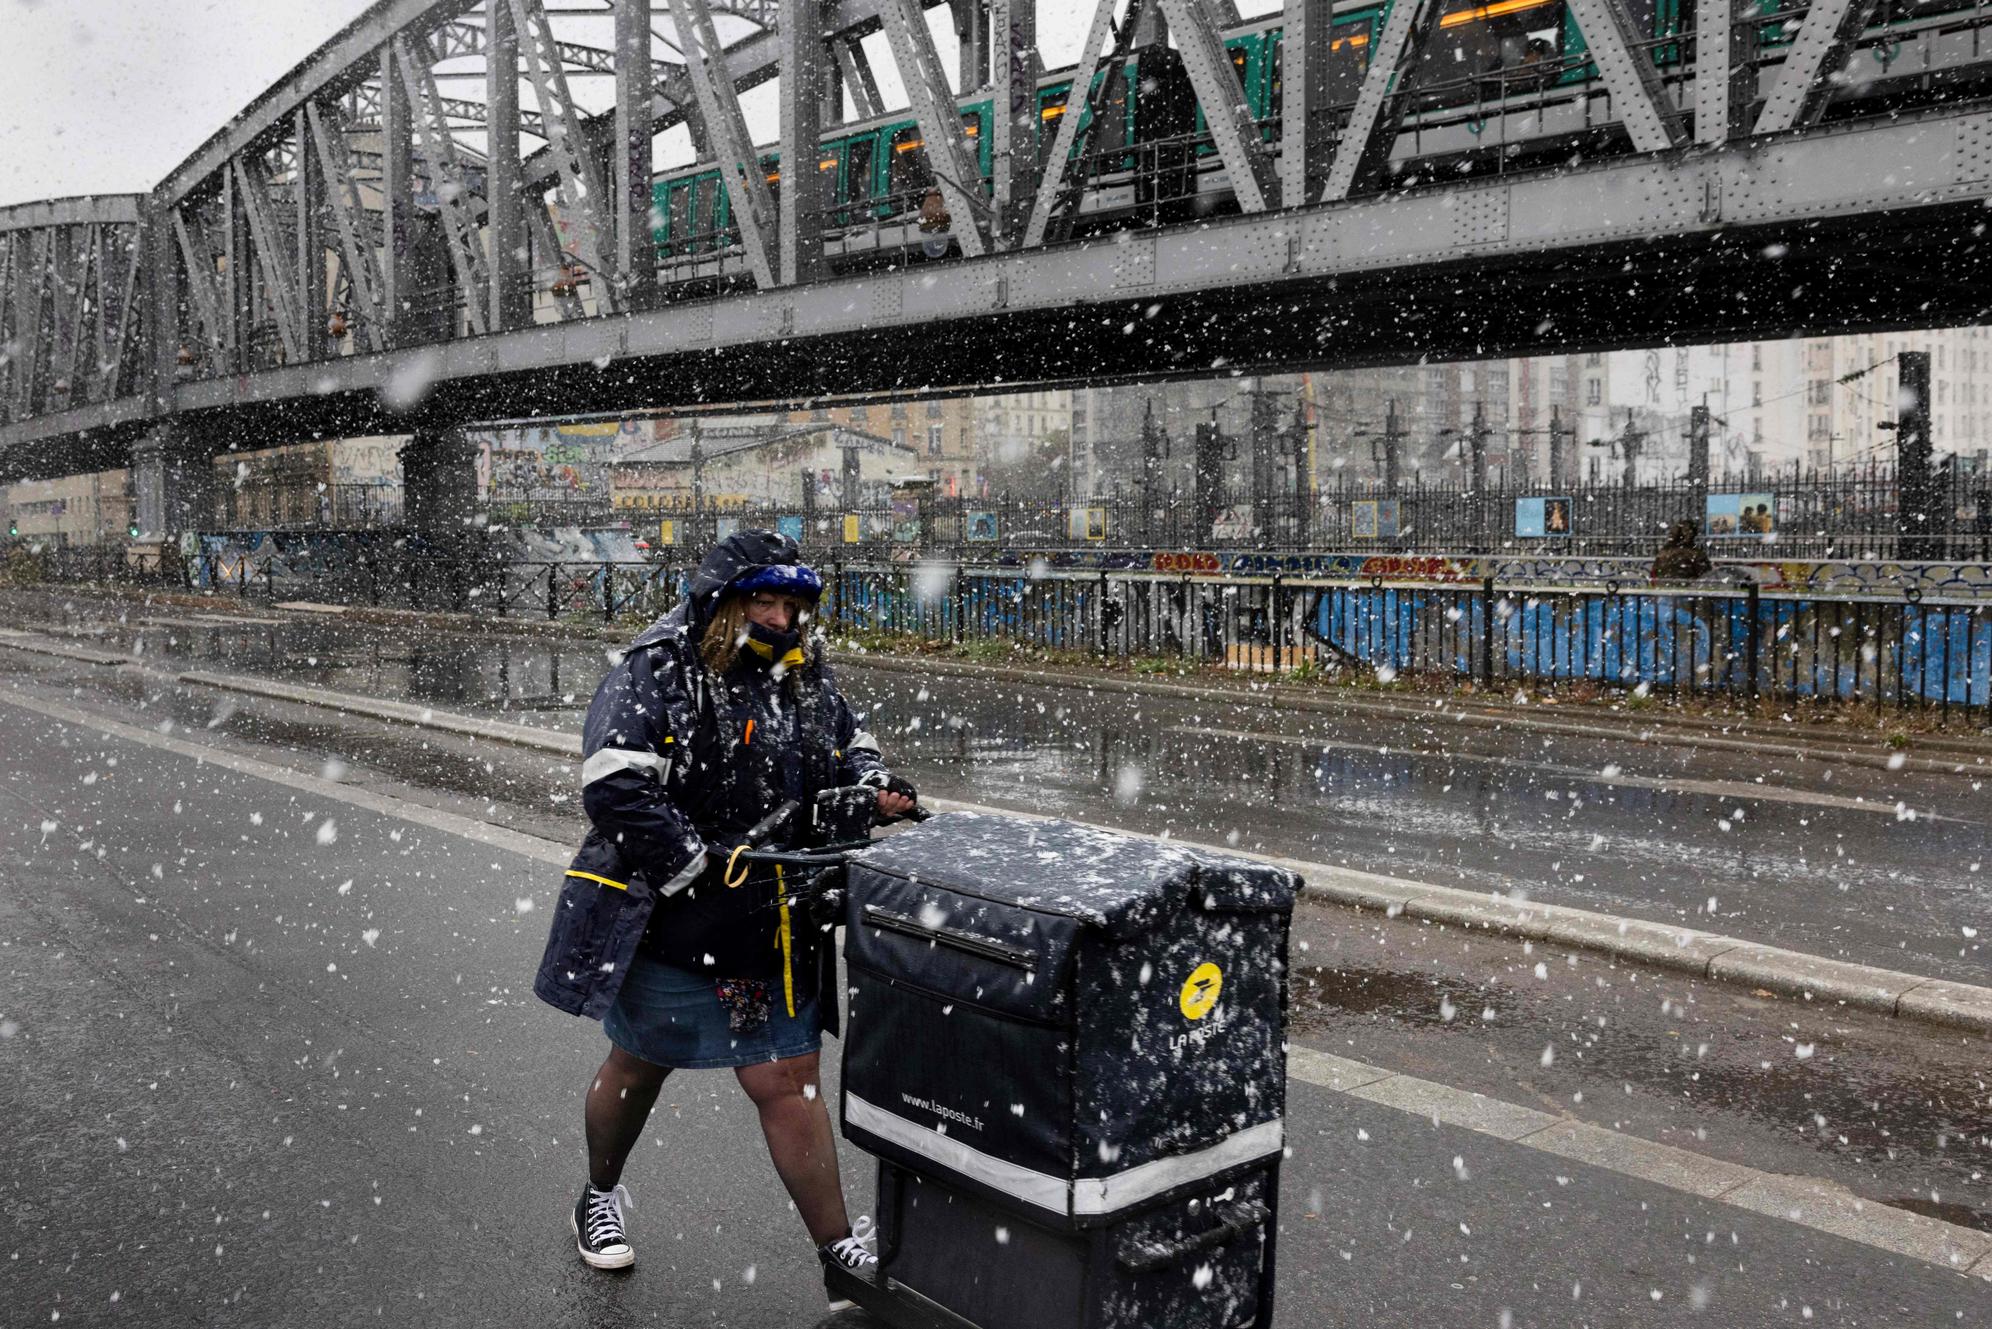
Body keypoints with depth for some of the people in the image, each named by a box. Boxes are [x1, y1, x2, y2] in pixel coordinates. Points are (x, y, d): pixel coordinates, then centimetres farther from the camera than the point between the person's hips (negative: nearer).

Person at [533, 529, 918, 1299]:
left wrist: (874, 788, -1)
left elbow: (849, 745, 22)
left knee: (788, 1082, 5)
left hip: (769, 933, 4)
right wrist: (706, 865, -26)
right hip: (664, 921, -4)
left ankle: (837, 1244, 13)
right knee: (637, 1069, 18)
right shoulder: (653, 675, -15)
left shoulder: (802, 679, 5)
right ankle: (599, 1199, 44)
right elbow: (615, 790, -25)